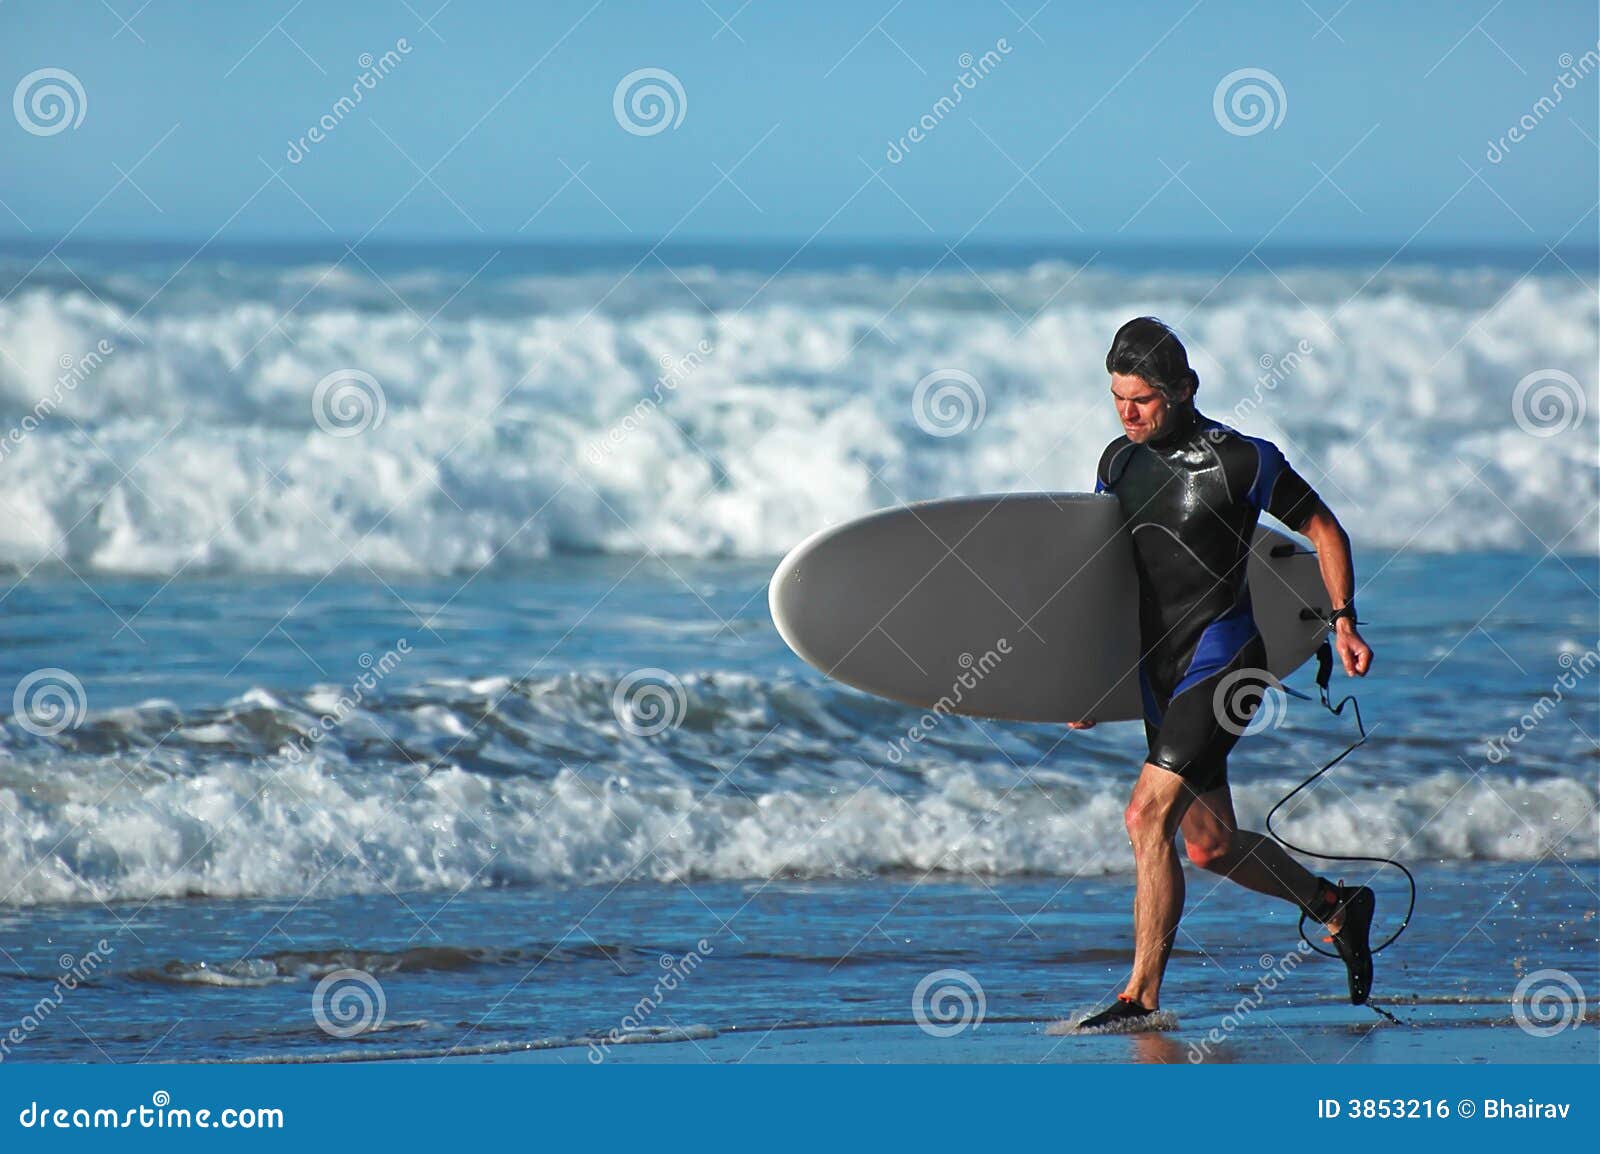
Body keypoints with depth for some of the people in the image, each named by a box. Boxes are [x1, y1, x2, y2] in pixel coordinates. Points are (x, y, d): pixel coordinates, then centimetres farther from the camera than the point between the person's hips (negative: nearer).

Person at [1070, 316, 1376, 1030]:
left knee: (1148, 815, -18)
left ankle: (1142, 996, -15)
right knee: (1210, 845, 11)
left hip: (1221, 657, -7)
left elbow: (1325, 531, 2)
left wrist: (1343, 620, -9)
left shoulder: (1239, 461, -9)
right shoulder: (1119, 462, 9)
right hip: (1159, 672, 7)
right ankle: (1337, 906, 35)